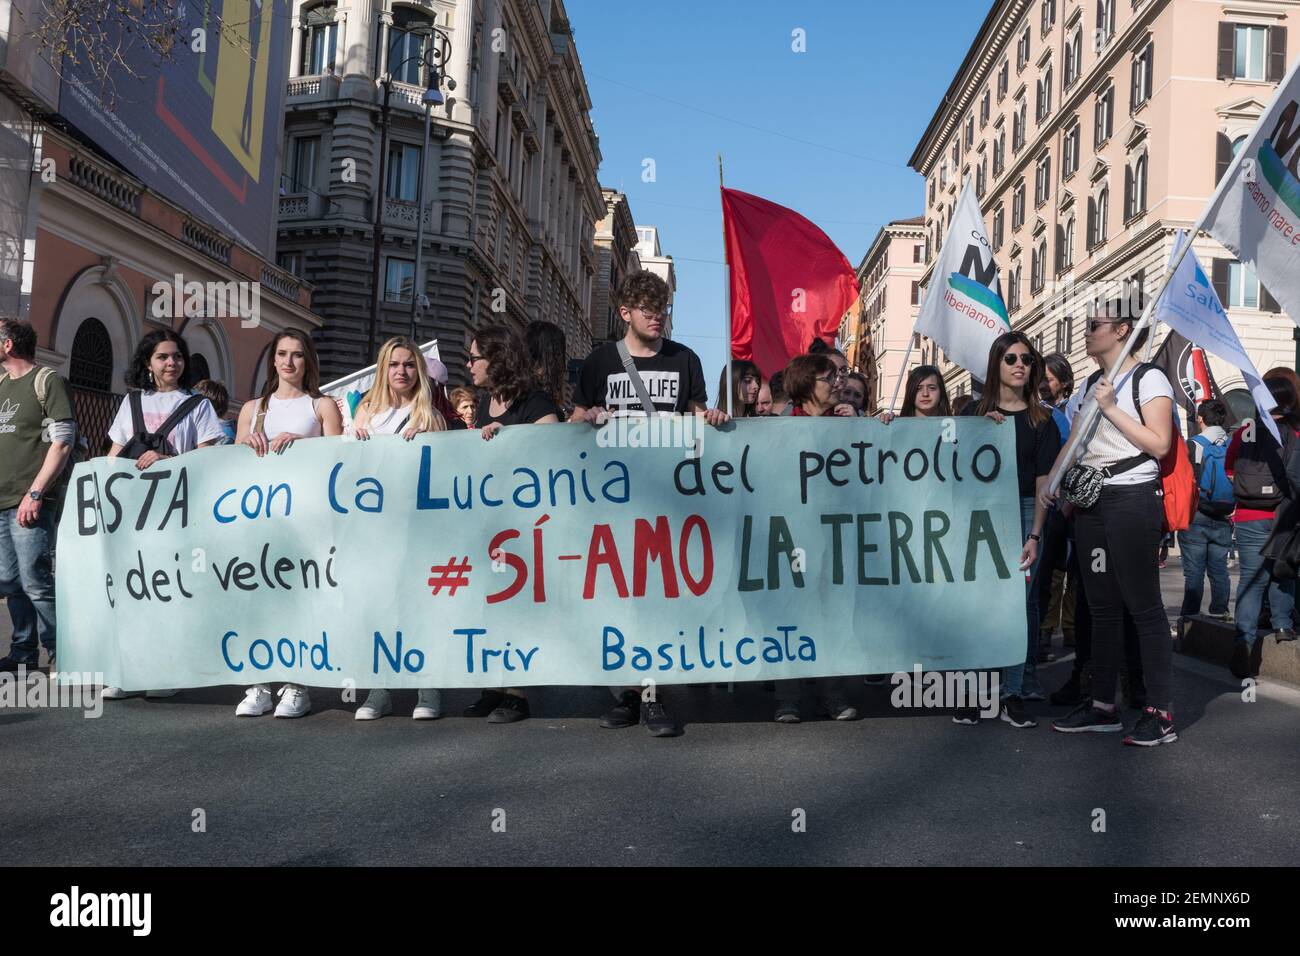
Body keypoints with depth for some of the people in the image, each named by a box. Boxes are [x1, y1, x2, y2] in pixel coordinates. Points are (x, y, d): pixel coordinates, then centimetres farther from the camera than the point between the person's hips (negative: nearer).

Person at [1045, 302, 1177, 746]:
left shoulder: (1148, 378, -5)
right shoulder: (1091, 384, 17)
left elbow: (1159, 444, -14)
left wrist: (1110, 408, -15)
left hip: (1133, 497, -7)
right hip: (1090, 500, 8)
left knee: (1143, 605, -6)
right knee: (1101, 606, 10)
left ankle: (1160, 713, 0)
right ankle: (1102, 706, 17)